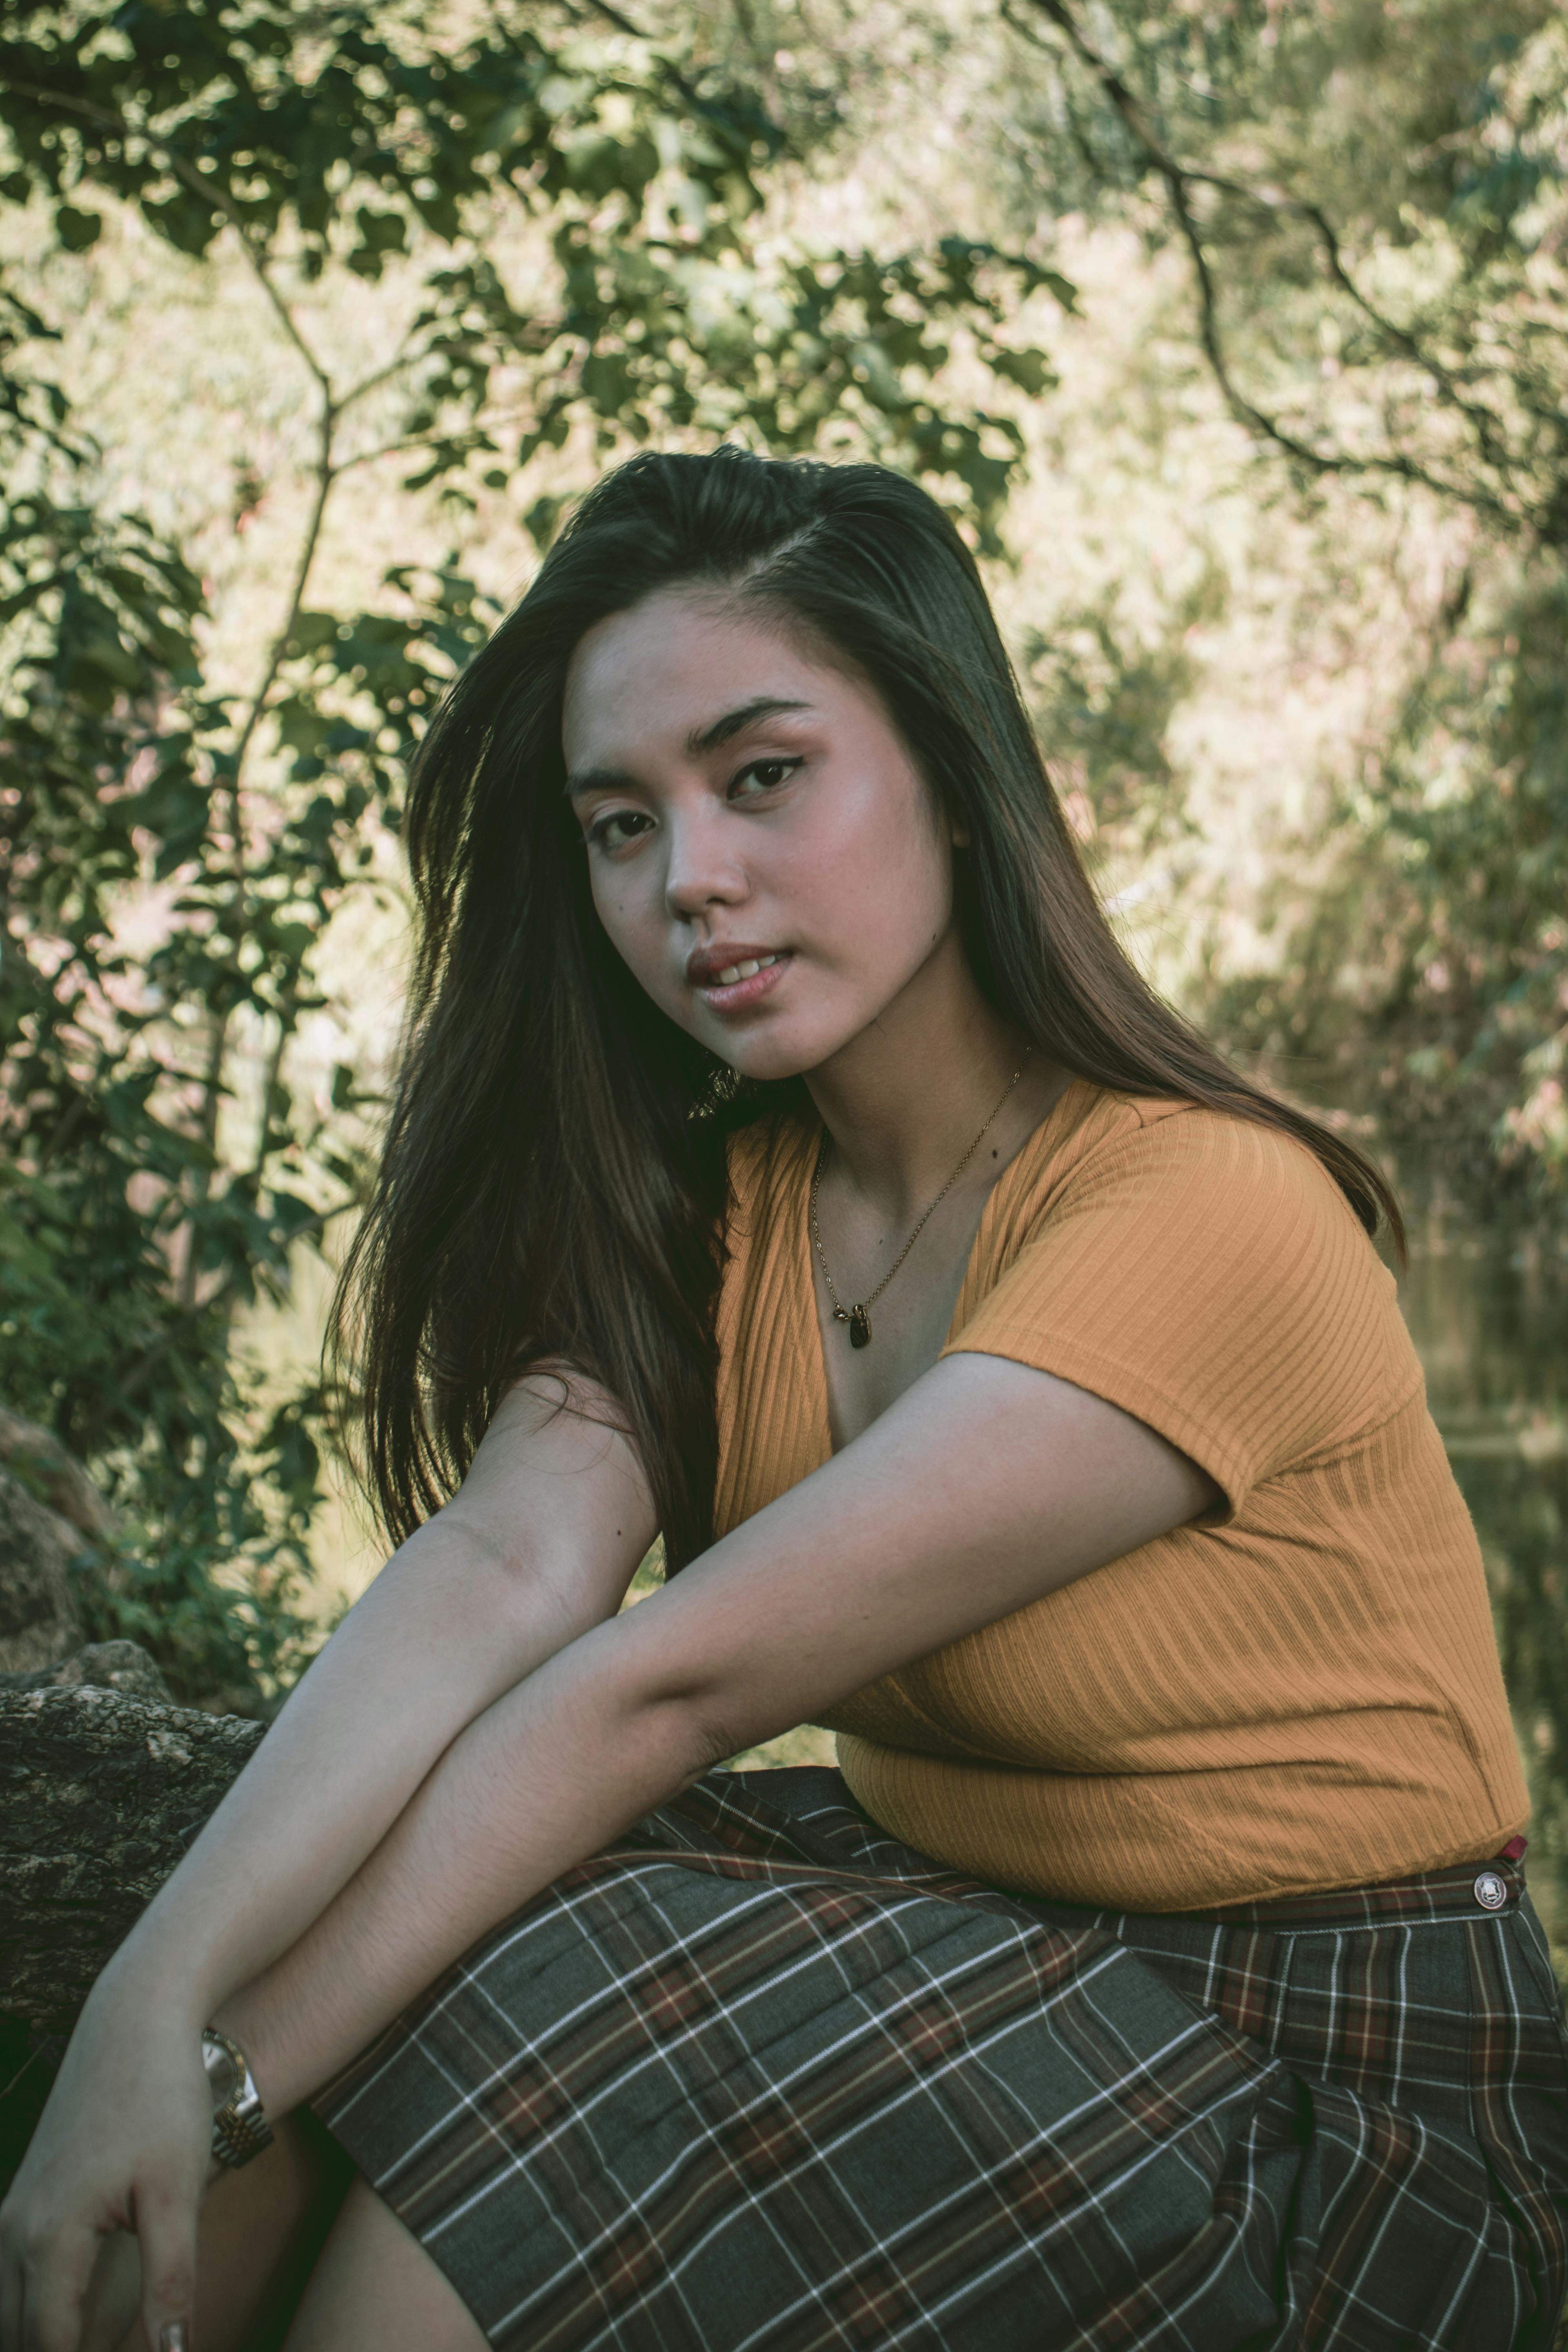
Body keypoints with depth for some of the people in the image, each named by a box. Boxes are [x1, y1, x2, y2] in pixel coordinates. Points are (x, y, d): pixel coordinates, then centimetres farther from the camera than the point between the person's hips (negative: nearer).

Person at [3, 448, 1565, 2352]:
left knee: (494, 2056, -24)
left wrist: (228, 2071, -24)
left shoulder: (1201, 1213, -22)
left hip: (1333, 2087, -6)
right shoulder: (710, 1195, 1)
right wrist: (155, 2007, -30)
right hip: (965, 1926, 6)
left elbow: (671, 1676, -26)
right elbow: (497, 1572, -16)